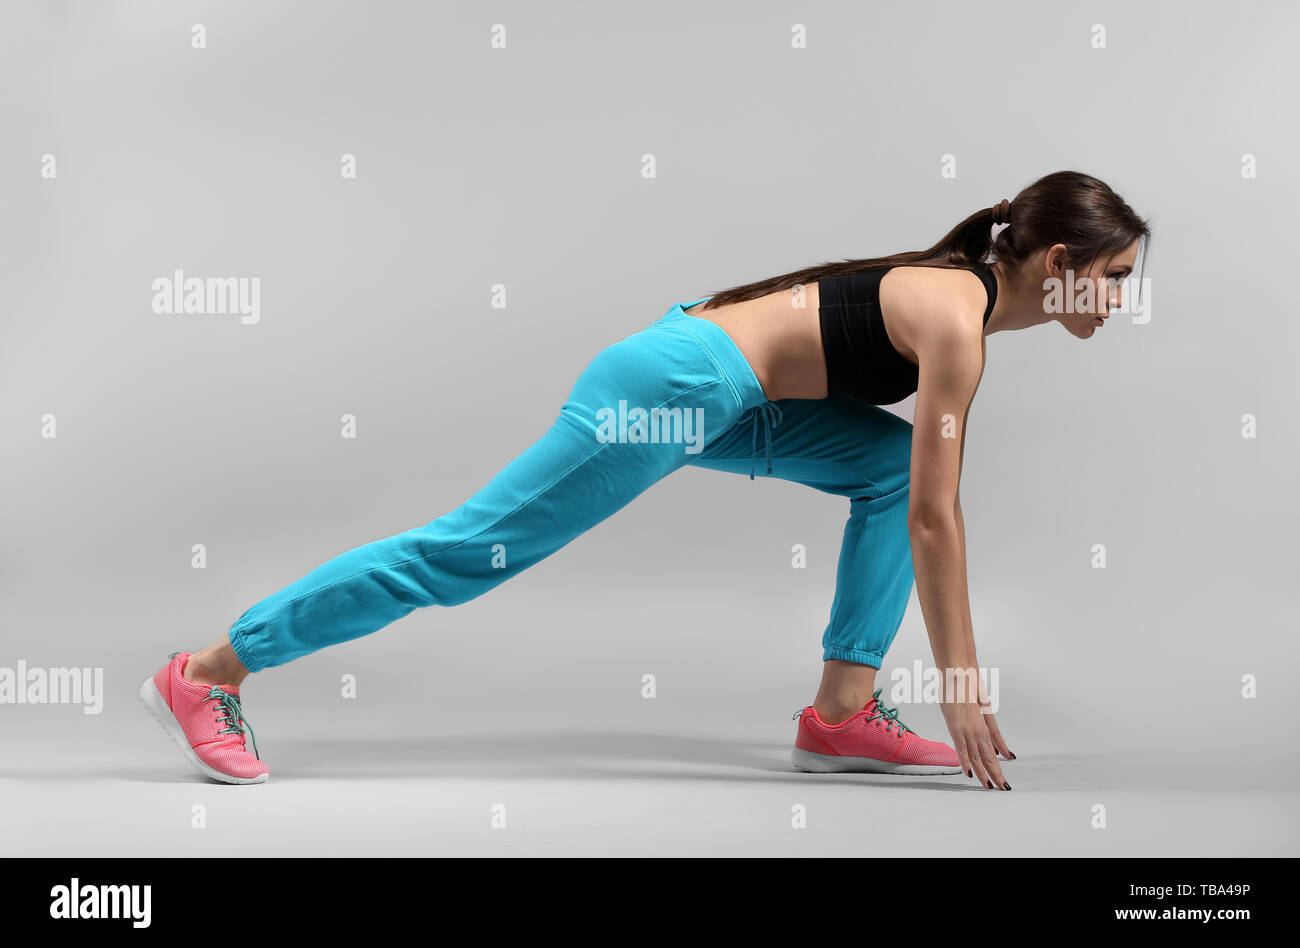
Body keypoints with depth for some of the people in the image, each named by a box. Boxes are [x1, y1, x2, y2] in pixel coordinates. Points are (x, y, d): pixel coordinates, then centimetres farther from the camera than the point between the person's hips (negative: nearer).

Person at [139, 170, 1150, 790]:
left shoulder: (963, 291, 12)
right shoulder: (957, 322, -16)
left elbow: (934, 499, 21)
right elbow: (932, 520, -16)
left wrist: (961, 646, 25)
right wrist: (961, 677, -10)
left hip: (714, 385, 10)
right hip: (673, 382, -10)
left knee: (896, 463, 9)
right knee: (472, 548, -6)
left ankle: (842, 713, 9)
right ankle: (208, 671, 2)